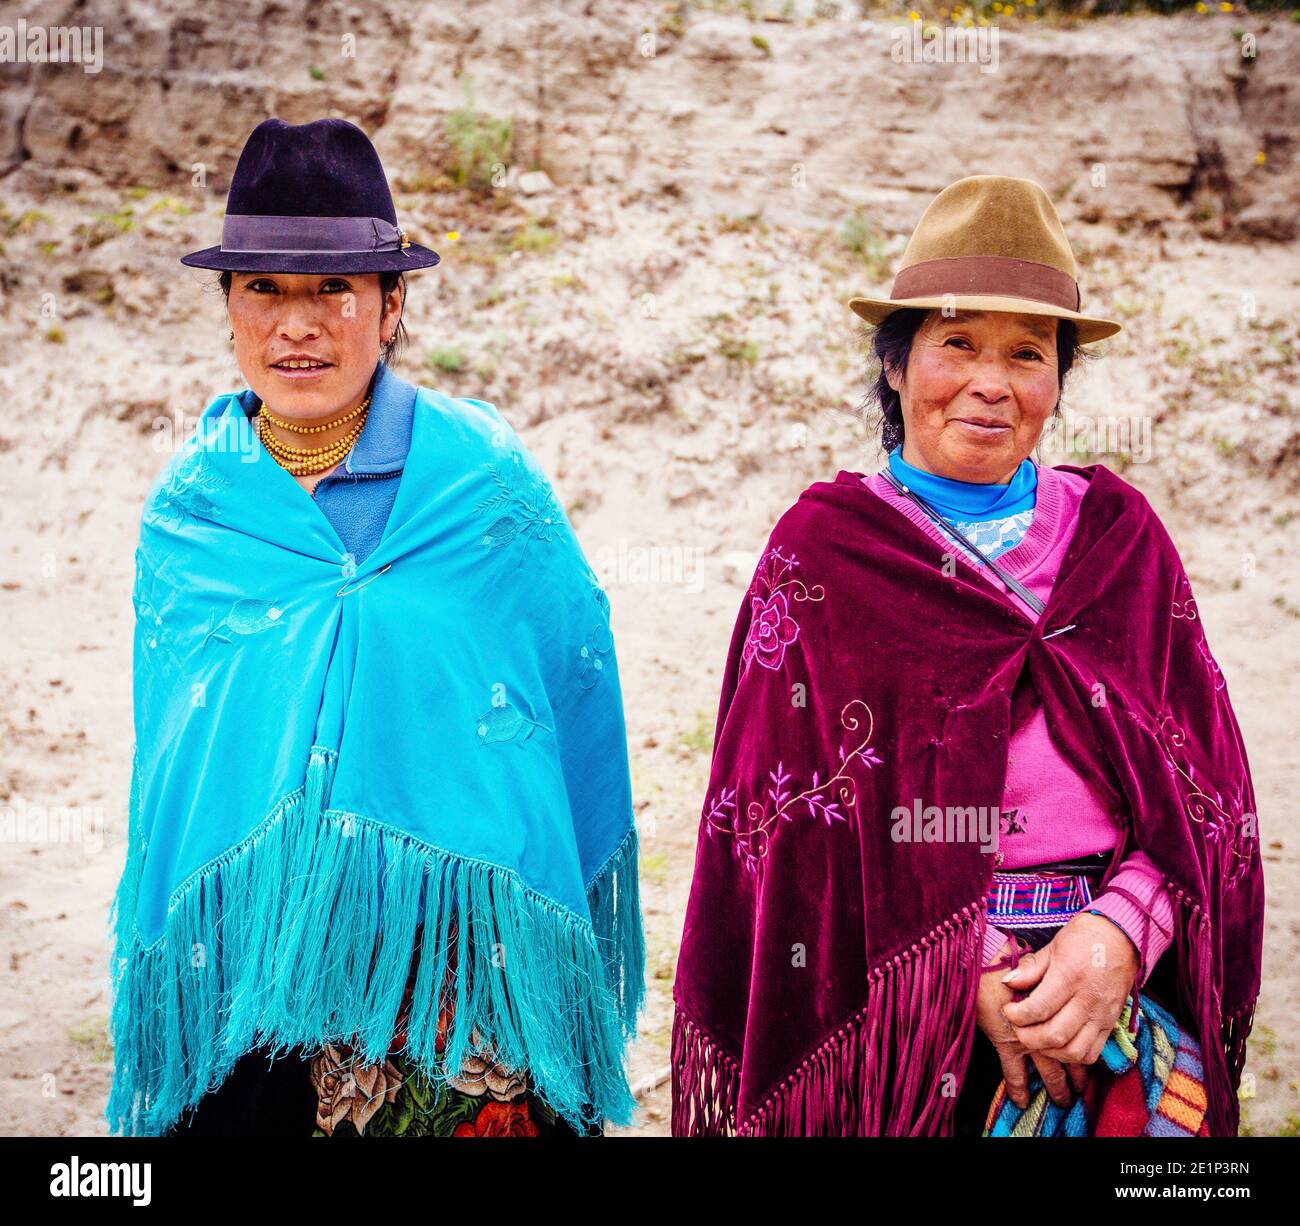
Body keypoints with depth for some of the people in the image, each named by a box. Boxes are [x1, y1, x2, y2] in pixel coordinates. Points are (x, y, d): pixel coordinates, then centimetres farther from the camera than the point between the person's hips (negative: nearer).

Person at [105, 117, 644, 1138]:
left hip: (464, 959, -1)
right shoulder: (188, 510, 3)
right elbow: (166, 764, 12)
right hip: (243, 970, 2)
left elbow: (581, 701, 2)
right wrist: (163, 959, 11)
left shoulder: (488, 481, -5)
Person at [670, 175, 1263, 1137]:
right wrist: (963, 972, -15)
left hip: (1121, 1001, 3)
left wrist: (1122, 931, -15)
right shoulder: (824, 548, -3)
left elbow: (1209, 785, 2)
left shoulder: (1118, 536, 4)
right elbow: (789, 815, -7)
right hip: (891, 1016, -2)